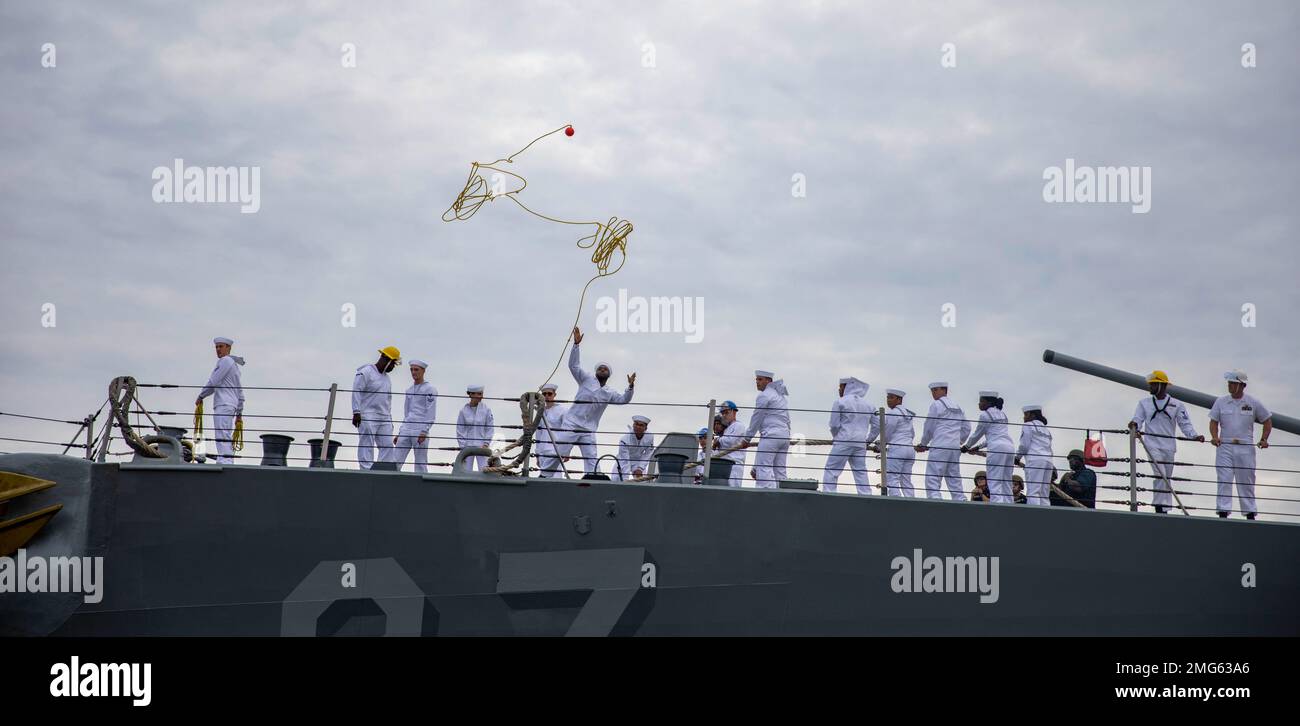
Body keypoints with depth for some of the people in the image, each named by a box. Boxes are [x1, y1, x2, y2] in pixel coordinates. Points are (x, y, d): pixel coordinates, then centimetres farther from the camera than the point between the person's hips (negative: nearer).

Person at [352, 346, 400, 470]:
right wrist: (356, 412, -19)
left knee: (387, 446, -2)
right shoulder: (365, 372, -4)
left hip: (384, 418, 8)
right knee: (367, 446, -9)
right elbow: (356, 392, -11)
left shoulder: (386, 378, 21)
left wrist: (389, 419, 22)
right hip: (368, 417, -8)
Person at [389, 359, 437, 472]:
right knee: (394, 461, -4)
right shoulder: (409, 390, 20)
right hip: (406, 431, 6)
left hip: (420, 432, -6)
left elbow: (431, 413, -8)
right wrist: (399, 432, 19)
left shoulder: (429, 389, -1)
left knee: (420, 464, -4)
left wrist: (424, 431, -17)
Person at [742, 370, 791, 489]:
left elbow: (756, 420, -3)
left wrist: (747, 439, 5)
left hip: (770, 434, -9)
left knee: (764, 468, -13)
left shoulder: (764, 396, -4)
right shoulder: (781, 395, 23)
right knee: (779, 470, 6)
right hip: (785, 435, 9)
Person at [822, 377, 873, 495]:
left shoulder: (840, 402, -3)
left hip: (844, 441, -6)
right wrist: (868, 440, 24)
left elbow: (834, 424, -4)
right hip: (861, 443, 6)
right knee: (861, 472, 8)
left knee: (831, 471, -4)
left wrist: (835, 436, 14)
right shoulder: (866, 404, 15)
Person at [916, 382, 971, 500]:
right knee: (955, 481, 8)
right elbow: (966, 428, 19)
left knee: (932, 481, -10)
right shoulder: (957, 407, 19)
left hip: (940, 446, -7)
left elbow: (928, 428, 1)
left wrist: (923, 444, 14)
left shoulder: (936, 405, -1)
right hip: (955, 447, 7)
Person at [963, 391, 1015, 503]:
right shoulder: (1001, 414, 25)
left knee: (994, 482, -10)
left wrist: (966, 447, 27)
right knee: (1006, 484, 6)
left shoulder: (985, 415, 1)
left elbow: (977, 434, 10)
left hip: (997, 448, -8)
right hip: (1010, 446, 8)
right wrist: (977, 447, 37)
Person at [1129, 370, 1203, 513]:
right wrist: (1134, 425, -20)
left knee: (1167, 478, 8)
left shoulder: (1176, 405, 7)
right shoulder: (1144, 403, 11)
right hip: (1153, 445, -2)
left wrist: (1194, 436, -13)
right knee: (1160, 475, -17)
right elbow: (1138, 420, 4)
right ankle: (1160, 506, -14)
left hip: (1169, 446, 2)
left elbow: (1185, 424, 4)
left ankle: (1165, 508, 16)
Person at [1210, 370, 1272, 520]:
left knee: (1246, 482, 4)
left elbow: (1267, 420, 11)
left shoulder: (1253, 402, 2)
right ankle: (1223, 512, -6)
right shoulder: (1221, 402, 5)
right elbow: (1214, 422, 9)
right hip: (1225, 447, 1)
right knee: (1224, 481, -6)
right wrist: (1215, 436, -10)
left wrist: (1264, 439, 0)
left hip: (1246, 447, -1)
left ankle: (1250, 514, 11)